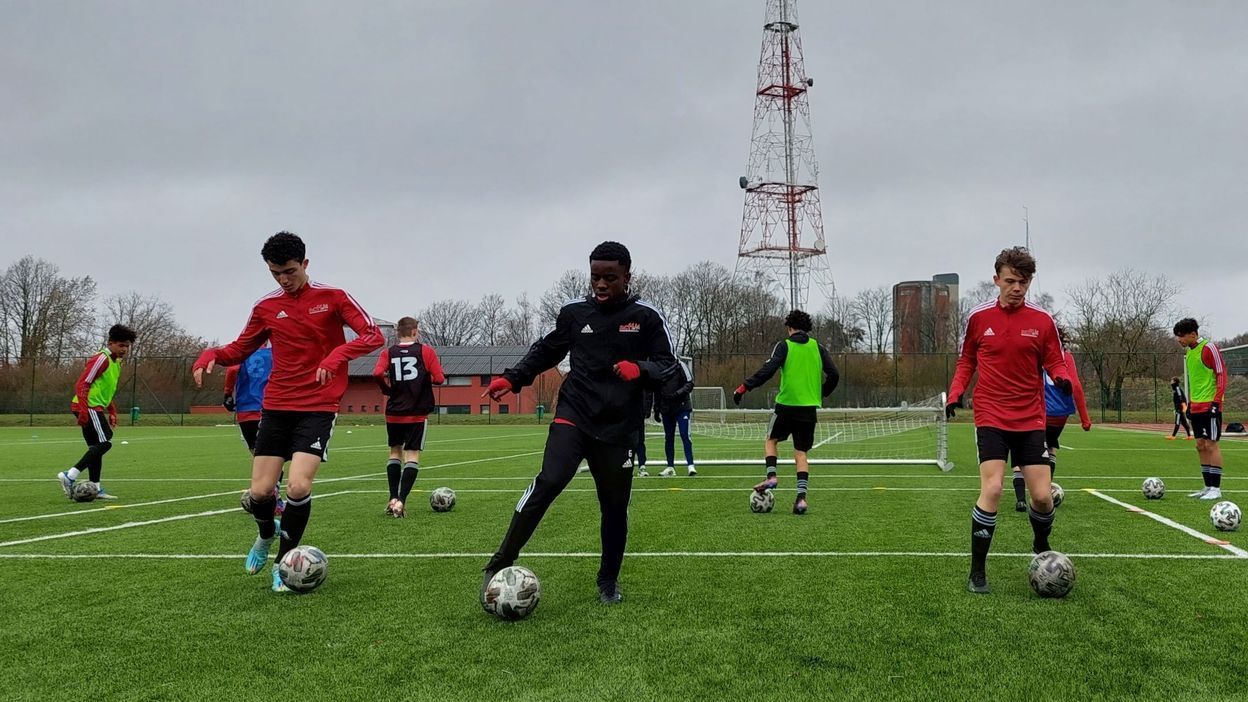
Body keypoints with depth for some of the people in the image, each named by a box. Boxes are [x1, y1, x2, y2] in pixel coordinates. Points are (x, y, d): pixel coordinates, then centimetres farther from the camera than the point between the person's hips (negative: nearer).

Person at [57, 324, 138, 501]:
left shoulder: (116, 362, 18)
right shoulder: (102, 359, -13)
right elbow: (82, 384, -18)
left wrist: (112, 411, 23)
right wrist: (84, 410, -25)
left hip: (95, 408, 10)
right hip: (89, 407, -10)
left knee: (96, 447, 9)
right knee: (105, 443, -14)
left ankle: (95, 489, 11)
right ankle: (69, 476, -17)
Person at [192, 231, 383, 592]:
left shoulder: (333, 297, -3)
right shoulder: (266, 306, 7)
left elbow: (373, 335, -9)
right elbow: (240, 348, 18)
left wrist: (337, 354, -27)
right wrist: (211, 355, -4)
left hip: (318, 408, -3)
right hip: (276, 407, 3)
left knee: (298, 485, -18)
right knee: (260, 490, -1)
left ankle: (285, 560, 5)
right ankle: (266, 535, 35)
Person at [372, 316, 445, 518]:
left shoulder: (388, 353, 3)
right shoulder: (426, 351, -2)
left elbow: (377, 374, -15)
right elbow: (439, 379, -8)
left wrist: (388, 389, 3)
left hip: (394, 412, 3)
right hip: (417, 413, -3)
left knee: (395, 452, 19)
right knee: (412, 455, 0)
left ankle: (393, 499, 13)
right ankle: (401, 501, -13)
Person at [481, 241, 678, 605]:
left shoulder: (645, 317, 0)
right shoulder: (574, 311, 4)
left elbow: (668, 365, 1)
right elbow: (546, 350, 17)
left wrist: (640, 369, -20)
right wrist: (513, 378, 4)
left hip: (619, 427, 1)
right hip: (573, 414, 0)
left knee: (615, 506, 8)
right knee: (550, 480, -23)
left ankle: (608, 581, 30)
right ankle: (500, 564, -16)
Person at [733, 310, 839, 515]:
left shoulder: (784, 346, -2)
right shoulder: (817, 348, 8)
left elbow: (767, 370, -15)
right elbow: (834, 375, 5)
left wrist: (744, 387, -12)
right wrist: (821, 394, 22)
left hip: (787, 404, -3)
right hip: (809, 407, 3)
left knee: (771, 440, 20)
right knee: (801, 452, 7)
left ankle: (771, 476, 0)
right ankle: (801, 496, -3)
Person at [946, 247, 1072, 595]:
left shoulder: (1043, 321, 1)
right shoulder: (978, 317, 1)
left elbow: (1054, 364, 6)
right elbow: (966, 361, 11)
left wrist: (1062, 379, -17)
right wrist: (955, 393, -6)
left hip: (1031, 420, 2)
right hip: (991, 418, -2)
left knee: (1042, 496, 0)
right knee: (992, 489, -16)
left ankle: (1041, 547, 34)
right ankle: (977, 573, -4)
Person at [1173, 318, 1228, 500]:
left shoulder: (1209, 348, -10)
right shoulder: (1189, 352, 14)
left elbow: (1221, 374, -12)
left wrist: (1216, 401, -17)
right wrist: (1189, 403, 21)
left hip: (1210, 405, -8)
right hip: (1196, 407, 8)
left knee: (1211, 444, -8)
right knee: (1201, 446, 8)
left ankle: (1216, 489, -5)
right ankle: (1208, 487, 12)